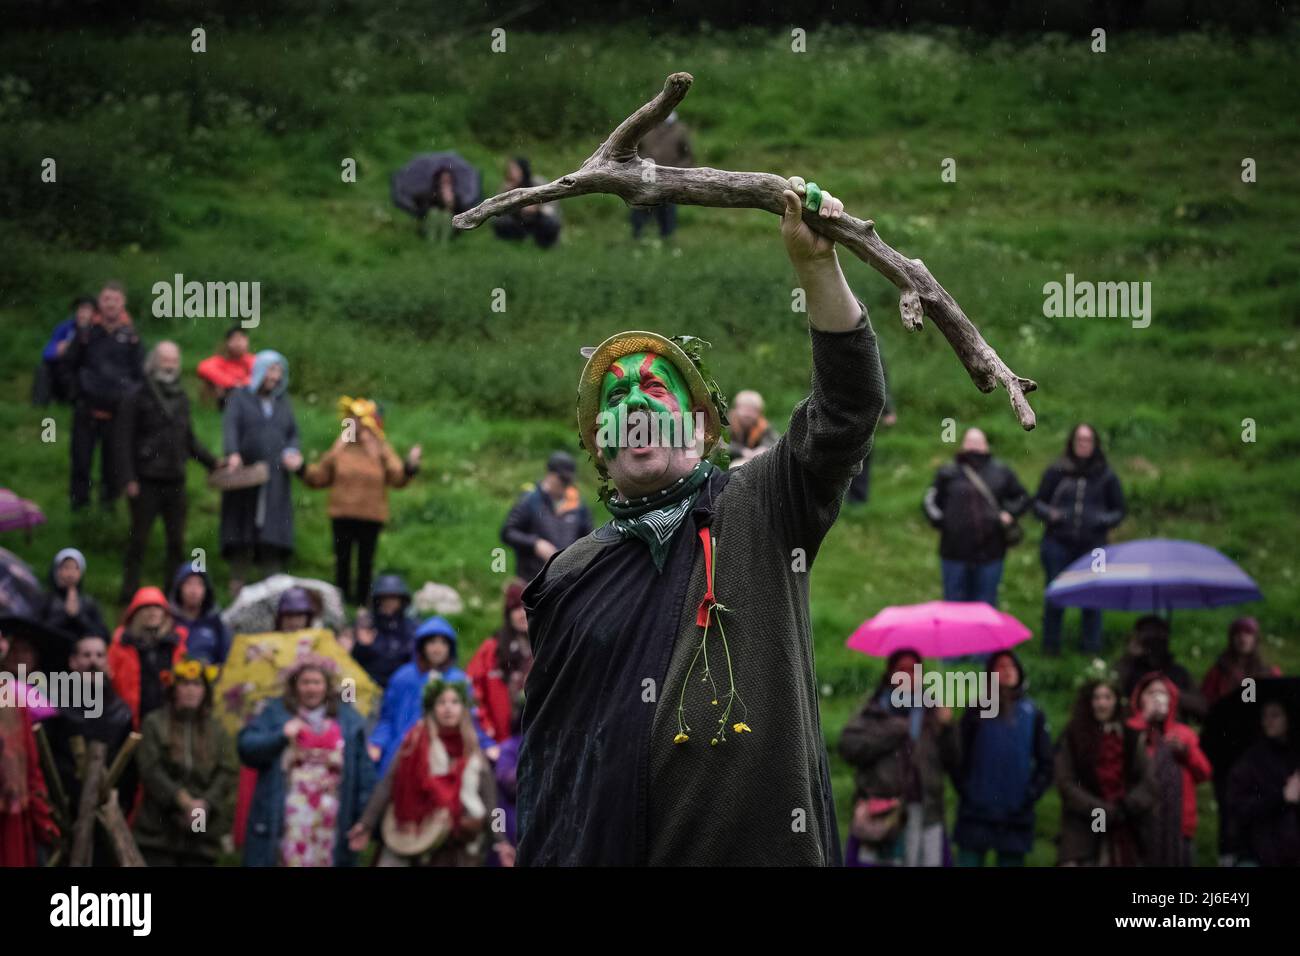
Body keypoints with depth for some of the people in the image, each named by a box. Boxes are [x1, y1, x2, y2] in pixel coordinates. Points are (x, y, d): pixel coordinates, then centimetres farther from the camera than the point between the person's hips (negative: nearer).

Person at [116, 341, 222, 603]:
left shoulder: (181, 400, 14)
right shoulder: (136, 401, -4)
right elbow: (123, 442, -8)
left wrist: (212, 462, 9)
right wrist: (128, 479, -16)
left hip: (175, 482, 5)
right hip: (146, 482, -5)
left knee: (177, 540, 6)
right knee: (139, 539, -2)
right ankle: (129, 590, 5)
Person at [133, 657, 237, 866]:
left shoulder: (216, 730, 12)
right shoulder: (154, 724, 4)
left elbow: (227, 774, 3)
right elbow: (151, 770, -6)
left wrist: (205, 803, -13)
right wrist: (181, 799, -16)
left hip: (202, 832, 3)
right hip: (159, 830, -3)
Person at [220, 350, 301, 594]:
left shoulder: (282, 402, 20)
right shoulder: (239, 398, 6)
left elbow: (293, 433, 16)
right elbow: (229, 426, -10)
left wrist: (292, 453, -7)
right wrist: (233, 453, -29)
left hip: (275, 479, 3)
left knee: (273, 535, -5)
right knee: (242, 533, -4)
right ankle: (237, 583, 0)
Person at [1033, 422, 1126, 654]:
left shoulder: (1106, 476, 6)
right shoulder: (1056, 471, 5)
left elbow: (1118, 511, 12)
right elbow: (1038, 502, 11)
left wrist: (1104, 520, -9)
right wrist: (1049, 514, -10)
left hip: (1092, 546, 0)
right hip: (1058, 544, 0)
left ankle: (1092, 648, 11)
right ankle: (1051, 646, 14)